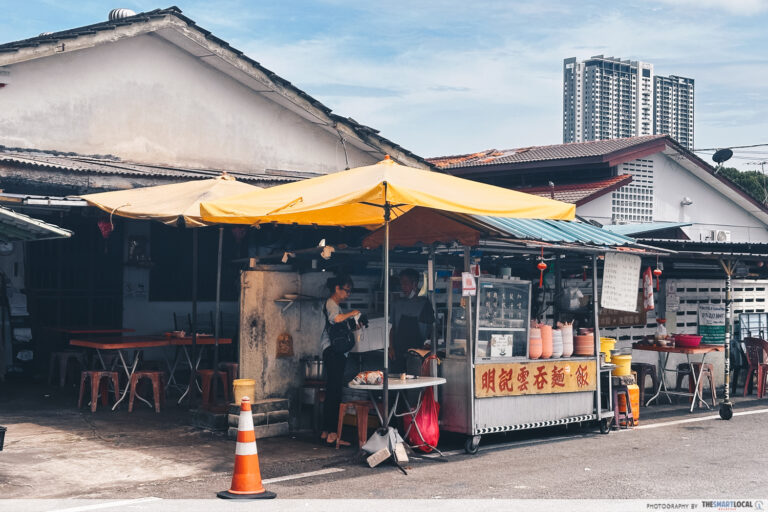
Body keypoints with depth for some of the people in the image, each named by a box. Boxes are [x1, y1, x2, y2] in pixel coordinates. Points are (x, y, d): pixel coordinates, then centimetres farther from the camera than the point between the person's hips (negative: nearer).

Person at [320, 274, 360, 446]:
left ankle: (326, 432, 15)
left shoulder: (335, 305, 23)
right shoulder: (331, 304, -9)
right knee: (334, 392, -12)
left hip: (336, 353, 11)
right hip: (333, 352, -11)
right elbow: (336, 318, -32)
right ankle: (332, 435, -14)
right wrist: (351, 314, -17)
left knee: (332, 392, 11)